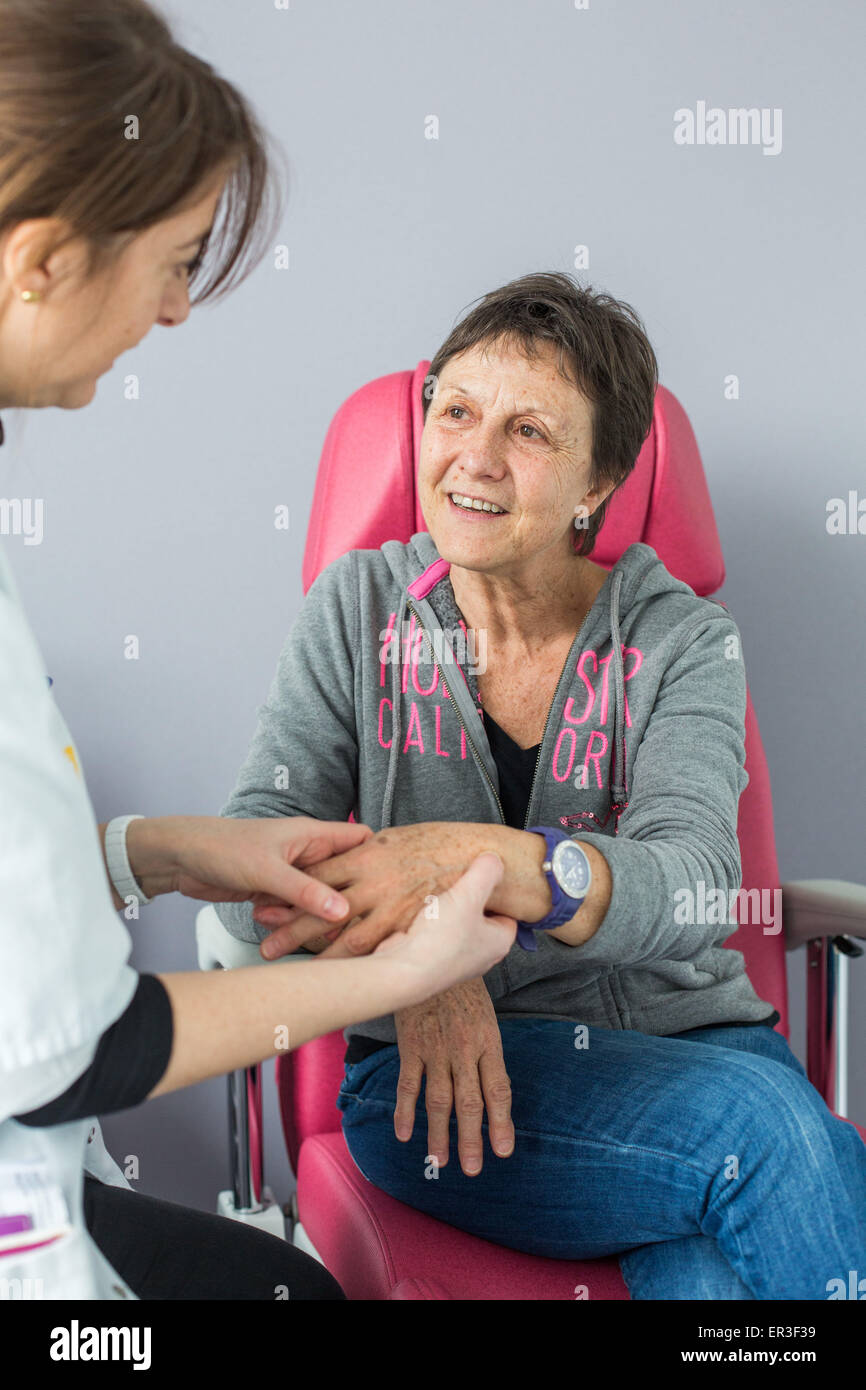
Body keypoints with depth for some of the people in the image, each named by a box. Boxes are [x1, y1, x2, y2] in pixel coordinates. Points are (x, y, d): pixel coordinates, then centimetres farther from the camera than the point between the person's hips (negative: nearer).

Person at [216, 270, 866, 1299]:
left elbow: (695, 886, -17)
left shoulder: (683, 639, 1)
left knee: (714, 1276, -30)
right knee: (770, 1127, -27)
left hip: (691, 1048, 1)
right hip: (428, 1073, -1)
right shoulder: (360, 606, 4)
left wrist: (481, 860, -37)